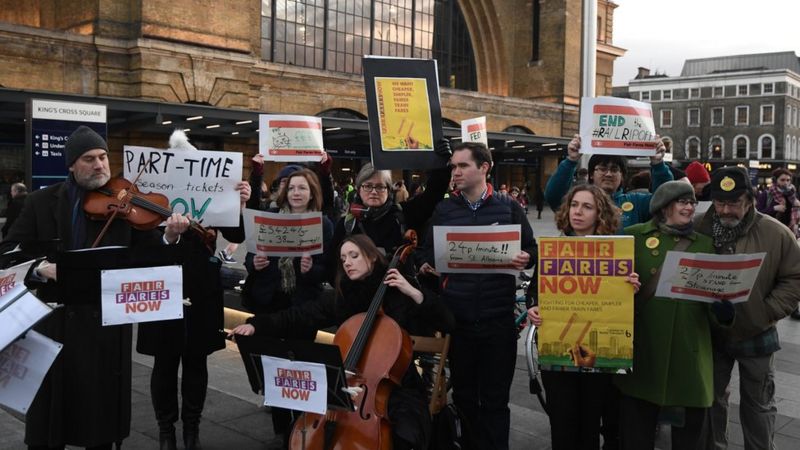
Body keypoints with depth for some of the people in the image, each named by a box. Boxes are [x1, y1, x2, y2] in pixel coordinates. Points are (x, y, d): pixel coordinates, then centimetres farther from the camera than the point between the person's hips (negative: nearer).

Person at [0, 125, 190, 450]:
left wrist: (169, 238, -28)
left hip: (108, 321, 0)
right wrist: (40, 269, -20)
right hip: (56, 320, 1)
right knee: (48, 416, 11)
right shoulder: (43, 202, 2)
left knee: (103, 411, 13)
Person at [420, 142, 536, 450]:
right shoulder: (443, 210, 6)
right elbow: (429, 253, 11)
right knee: (463, 394, 14)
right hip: (457, 317, 2)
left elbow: (531, 250, 6)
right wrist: (428, 267, -10)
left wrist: (525, 260, -15)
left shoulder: (509, 207, 2)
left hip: (497, 317, -1)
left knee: (495, 398, 8)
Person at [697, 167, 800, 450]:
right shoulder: (700, 230, -7)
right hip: (711, 333, 2)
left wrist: (768, 311, -15)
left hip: (756, 334, -1)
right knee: (712, 399, 16)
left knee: (758, 404, 14)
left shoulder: (775, 233, -11)